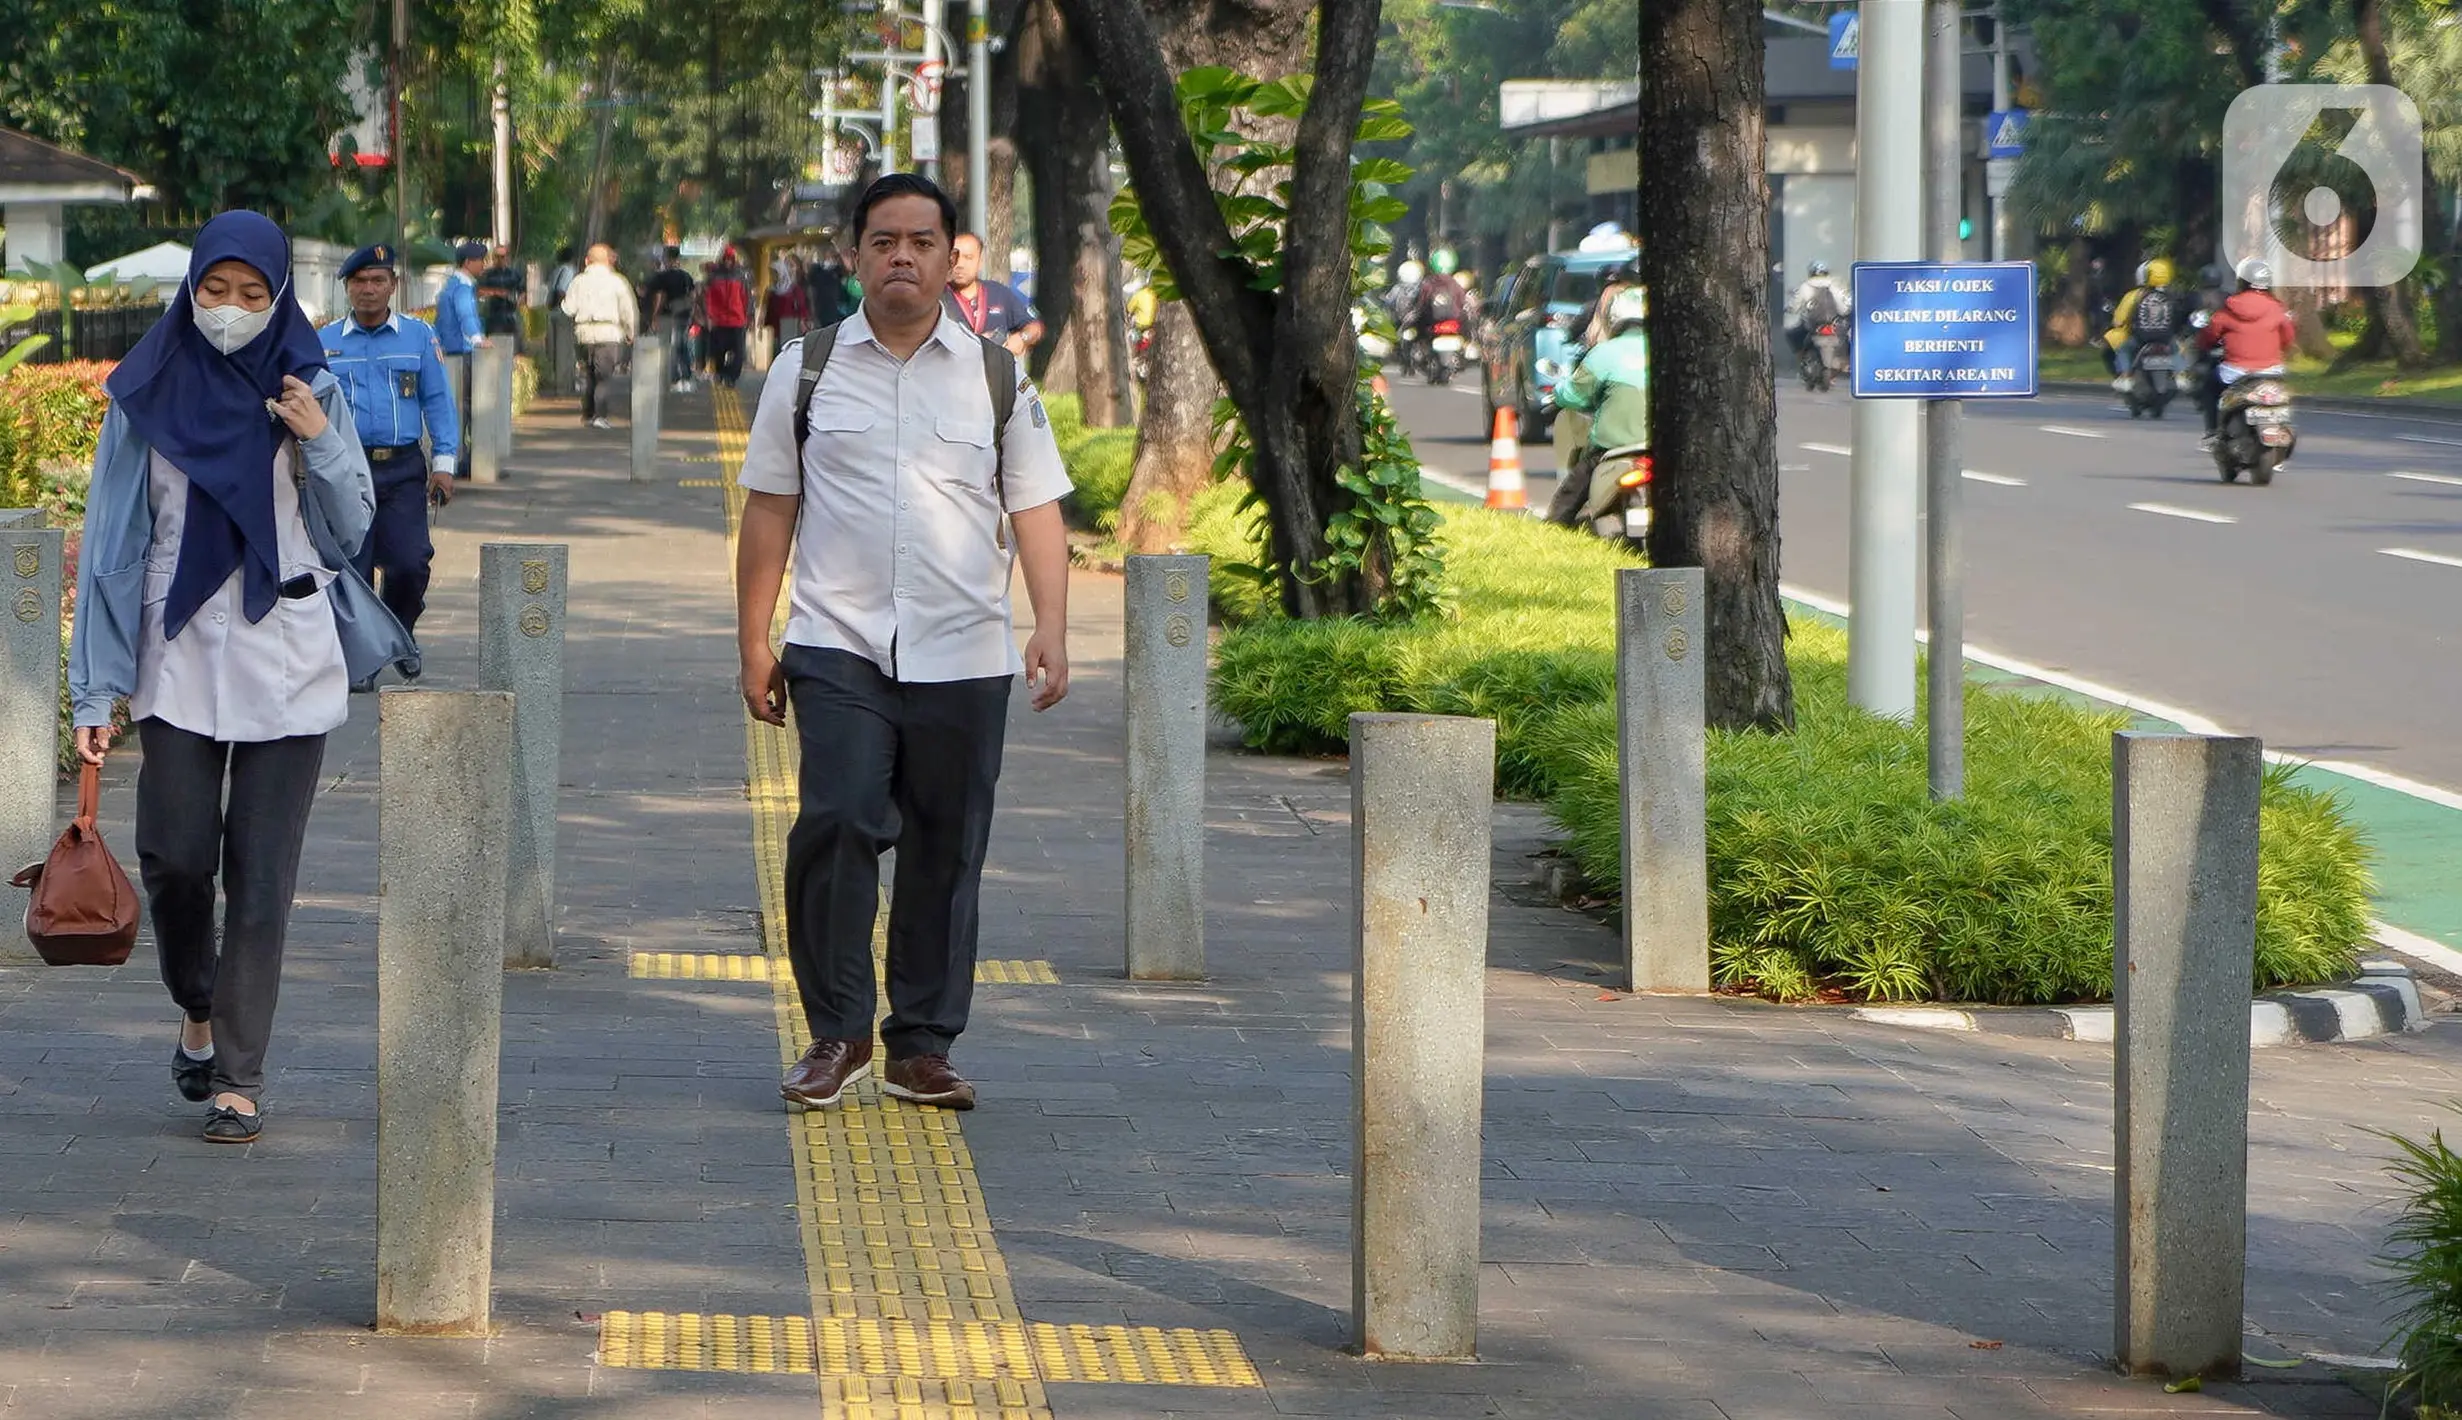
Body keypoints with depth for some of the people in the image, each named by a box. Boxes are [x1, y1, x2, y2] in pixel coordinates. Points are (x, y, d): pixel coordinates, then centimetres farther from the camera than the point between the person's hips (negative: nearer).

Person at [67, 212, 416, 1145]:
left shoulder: (308, 391, 3)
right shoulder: (148, 393, 2)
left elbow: (349, 533, 6)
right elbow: (113, 543, 2)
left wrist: (321, 444, -13)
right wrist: (96, 690, -2)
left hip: (287, 659, 0)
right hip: (178, 657, 0)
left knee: (261, 874, -2)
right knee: (174, 857, -4)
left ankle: (239, 1076, 4)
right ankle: (198, 1011, 25)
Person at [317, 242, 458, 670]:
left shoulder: (418, 337, 7)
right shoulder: (324, 343, 9)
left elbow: (438, 401, 8)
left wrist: (443, 462, 0)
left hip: (403, 469, 0)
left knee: (409, 562, -12)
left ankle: (397, 632, 16)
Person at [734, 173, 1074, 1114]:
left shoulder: (997, 376, 10)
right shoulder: (806, 370, 8)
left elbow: (1036, 509, 8)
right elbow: (769, 509, 10)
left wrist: (1051, 632, -5)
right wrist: (754, 642, 6)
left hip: (963, 655, 1)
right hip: (839, 648, -1)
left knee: (947, 851, 3)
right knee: (837, 824, -16)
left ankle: (922, 1046, 13)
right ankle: (836, 1032, -3)